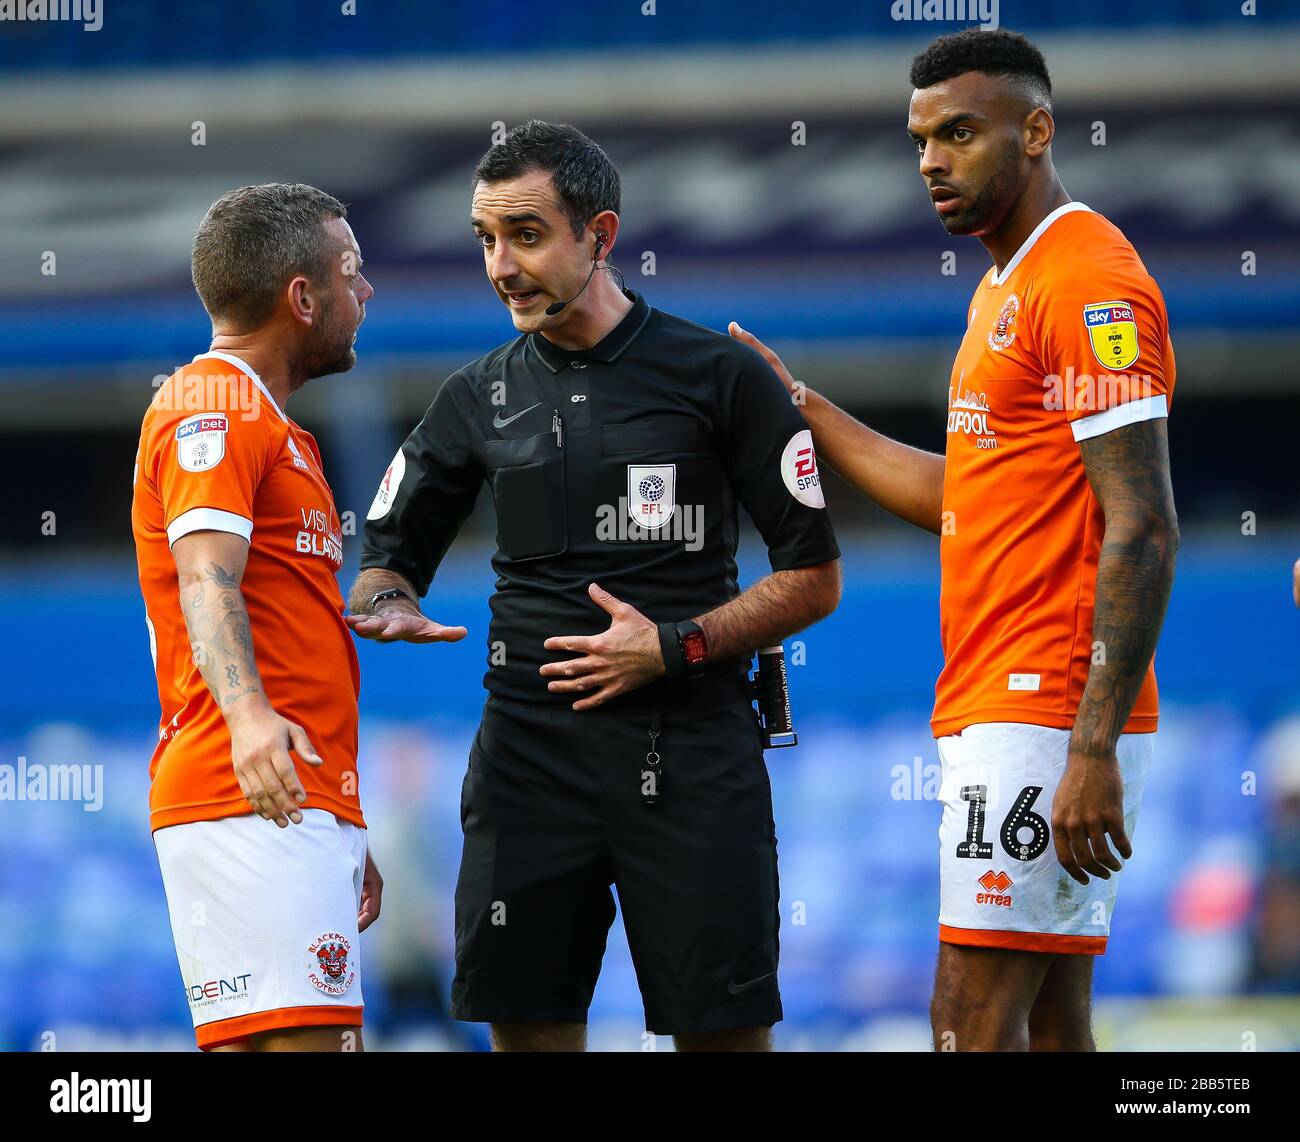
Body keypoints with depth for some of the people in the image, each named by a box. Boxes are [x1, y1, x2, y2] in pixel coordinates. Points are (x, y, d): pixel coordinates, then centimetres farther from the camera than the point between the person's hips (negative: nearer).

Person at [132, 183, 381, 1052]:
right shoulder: (216, 404, -5)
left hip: (302, 810, 10)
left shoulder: (268, 423, 27)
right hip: (249, 808, -10)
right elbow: (206, 581, -21)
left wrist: (345, 836, 29)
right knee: (294, 1042, -19)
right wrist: (248, 714, -39)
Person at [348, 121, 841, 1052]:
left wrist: (678, 647, -10)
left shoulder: (720, 375, 0)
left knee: (725, 1028, -3)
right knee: (529, 1024, 0)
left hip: (693, 755, -3)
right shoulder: (481, 397, 10)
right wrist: (391, 607, -7)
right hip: (530, 753, 3)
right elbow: (390, 555, 17)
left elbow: (814, 577, 2)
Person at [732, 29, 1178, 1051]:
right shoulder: (1010, 287, 19)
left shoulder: (1092, 284, -13)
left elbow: (1143, 531, -19)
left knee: (973, 1021, -13)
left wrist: (1094, 752, -25)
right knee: (1050, 1024, 8)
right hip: (999, 709, 10)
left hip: (1044, 713, -10)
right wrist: (800, 409, 26)